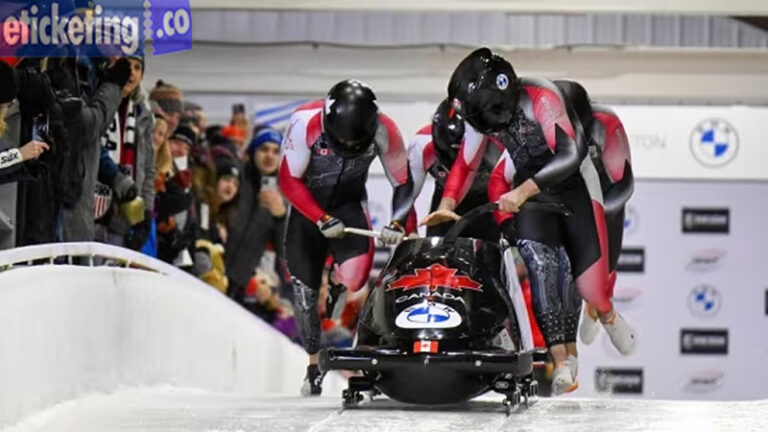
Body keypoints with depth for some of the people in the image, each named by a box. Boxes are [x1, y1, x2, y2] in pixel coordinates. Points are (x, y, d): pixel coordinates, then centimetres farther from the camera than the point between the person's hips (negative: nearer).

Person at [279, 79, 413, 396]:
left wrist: (398, 225, -18)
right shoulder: (305, 123, -28)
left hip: (348, 203, 0)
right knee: (304, 286, -4)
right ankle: (314, 363, 13)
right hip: (306, 205, 0)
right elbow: (289, 181, -20)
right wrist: (322, 221, -24)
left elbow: (403, 182, -7)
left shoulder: (383, 131, -22)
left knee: (355, 275, -24)